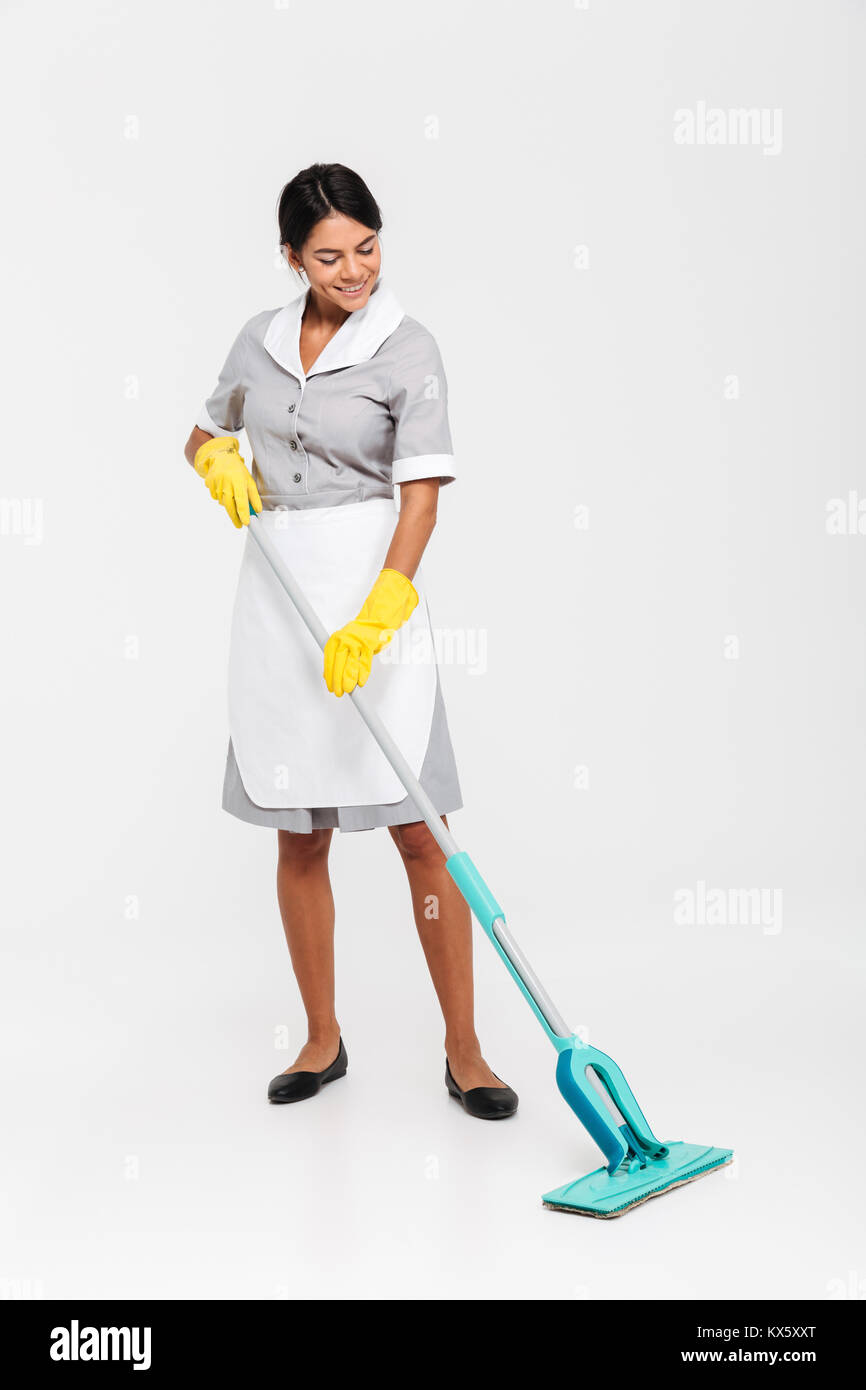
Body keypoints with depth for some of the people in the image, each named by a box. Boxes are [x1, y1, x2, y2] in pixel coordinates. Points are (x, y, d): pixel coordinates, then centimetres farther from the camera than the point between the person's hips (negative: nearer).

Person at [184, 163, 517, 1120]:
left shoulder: (407, 349, -6)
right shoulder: (261, 339, 9)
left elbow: (421, 497, -14)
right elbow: (205, 432, 25)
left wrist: (370, 621, -26)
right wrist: (220, 463, 0)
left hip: (374, 585, -4)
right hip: (275, 594, 4)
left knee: (418, 828, -6)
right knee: (299, 835, 8)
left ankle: (463, 1048, 6)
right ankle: (322, 1039, 22)